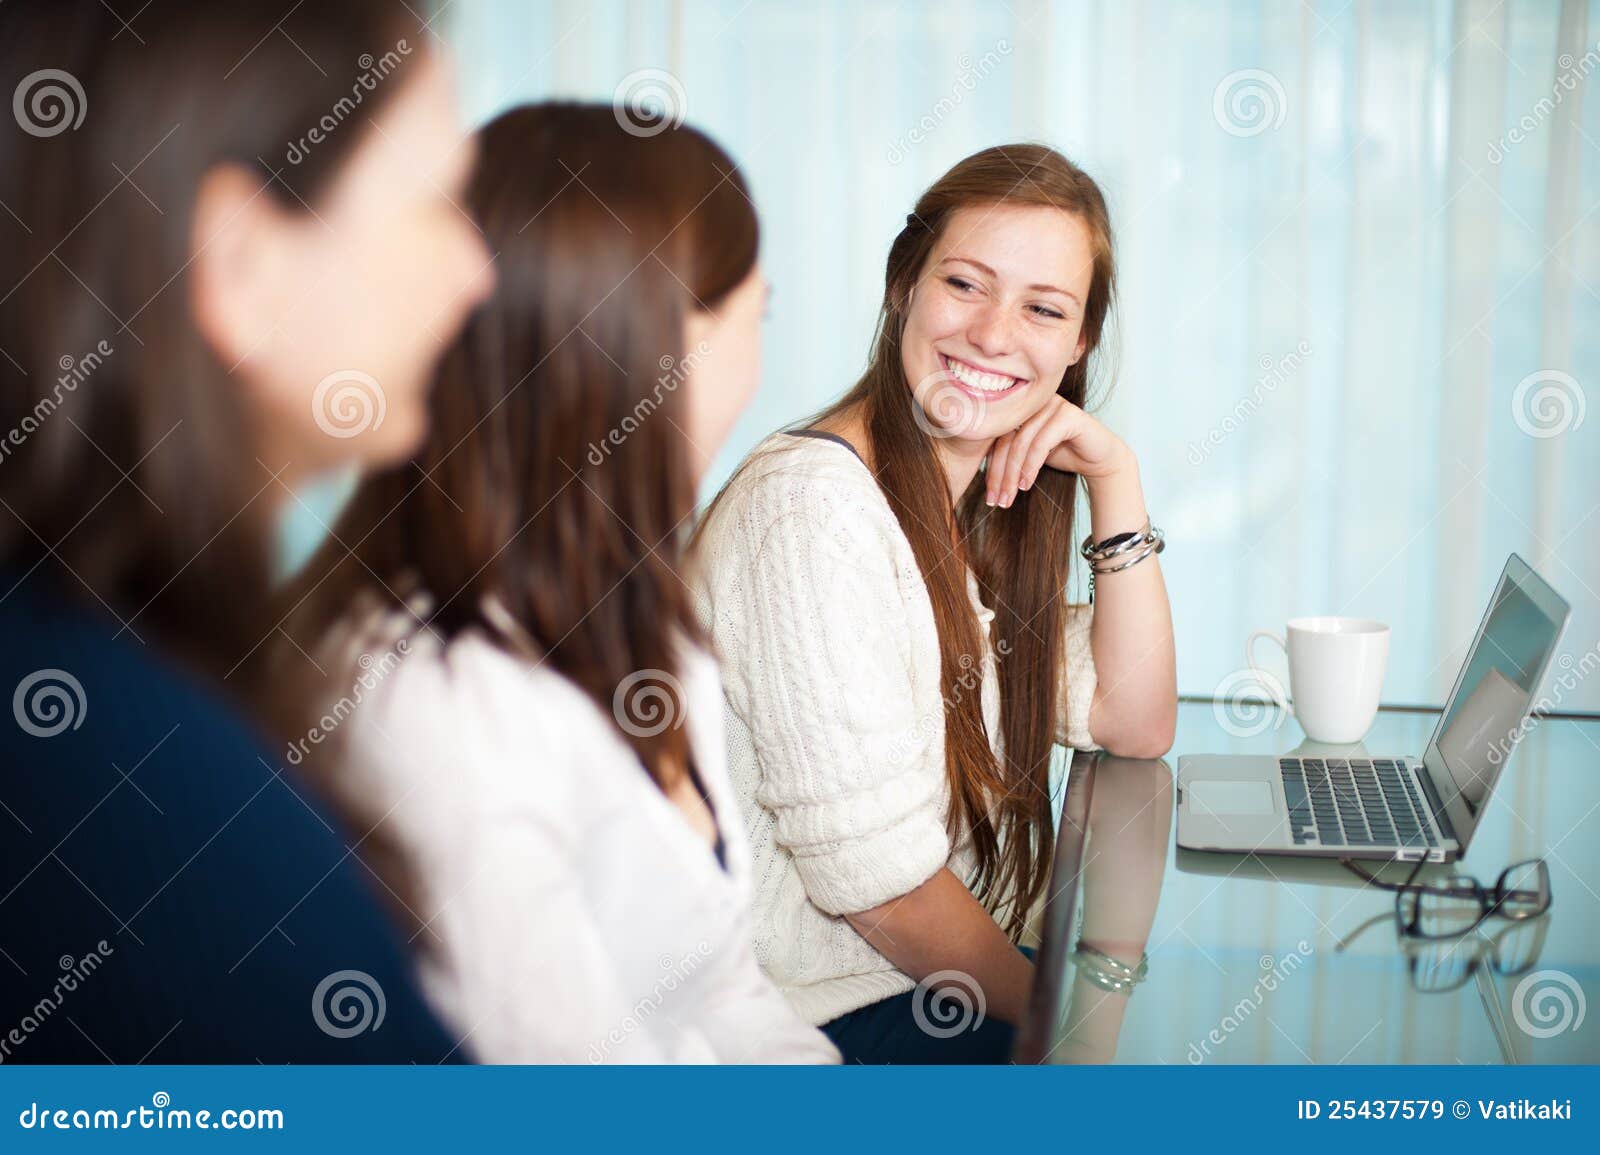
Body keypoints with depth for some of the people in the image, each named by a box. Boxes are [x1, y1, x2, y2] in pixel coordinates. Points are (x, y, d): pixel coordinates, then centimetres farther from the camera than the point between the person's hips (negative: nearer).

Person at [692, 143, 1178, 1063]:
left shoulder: (981, 506, 8)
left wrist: (1116, 479, -2)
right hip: (829, 1026, -9)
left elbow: (1135, 726, 8)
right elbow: (883, 884, -22)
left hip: (933, 986, 9)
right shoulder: (817, 505, -22)